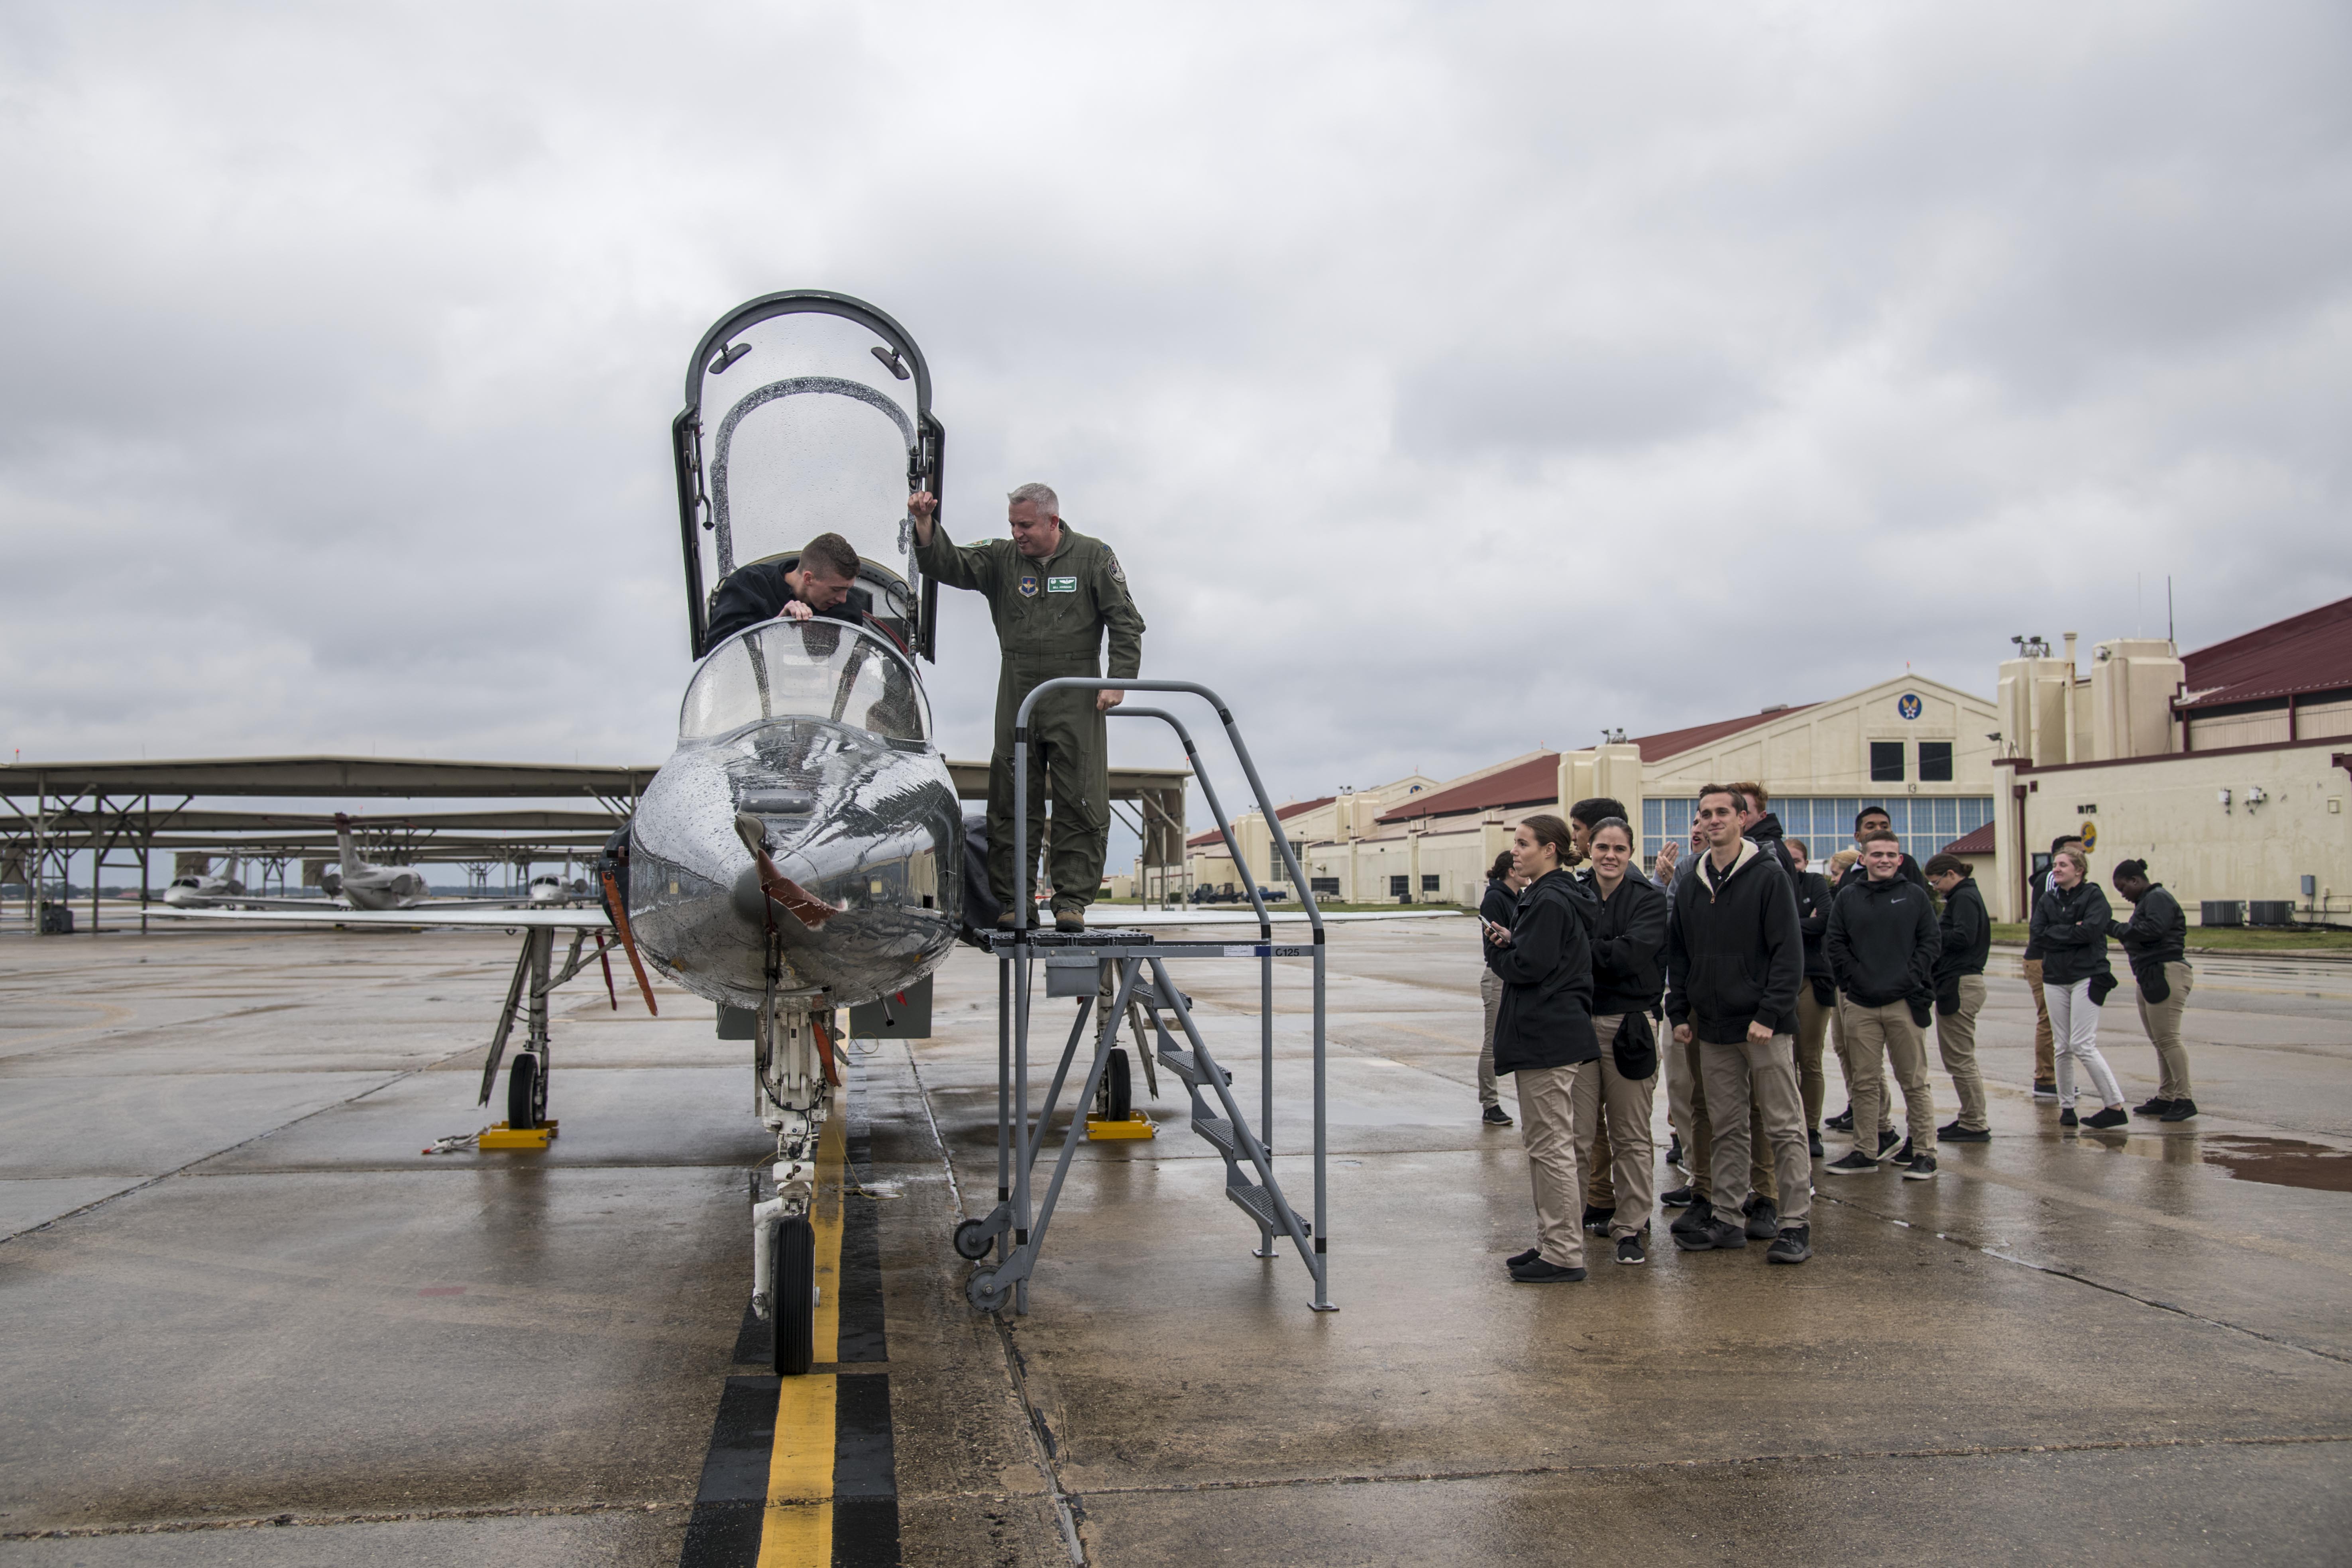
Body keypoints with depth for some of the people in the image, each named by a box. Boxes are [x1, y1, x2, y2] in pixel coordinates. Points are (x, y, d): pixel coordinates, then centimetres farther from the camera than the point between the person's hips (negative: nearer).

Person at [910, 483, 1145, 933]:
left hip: (1076, 695, -2)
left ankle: (1072, 900, 3)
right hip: (1017, 692, 2)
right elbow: (951, 565, -4)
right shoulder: (1001, 558, 8)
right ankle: (1013, 901, 7)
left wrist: (1119, 679, -8)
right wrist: (926, 526, -21)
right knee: (1013, 800, 1)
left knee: (1080, 802, -3)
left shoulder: (1093, 557, 3)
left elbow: (1125, 622, 2)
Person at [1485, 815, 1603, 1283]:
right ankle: (1552, 1244, 23)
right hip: (1555, 1034, 11)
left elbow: (1529, 967, -21)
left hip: (1546, 1038, -11)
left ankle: (1564, 1254, -1)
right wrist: (1509, 944, 1)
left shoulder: (1548, 902, -17)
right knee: (1542, 1143, 16)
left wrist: (1500, 949, -2)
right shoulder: (1550, 896, 16)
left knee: (1550, 1146, -6)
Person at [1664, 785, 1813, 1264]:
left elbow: (1788, 952, -9)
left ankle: (1796, 1224, 3)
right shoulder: (1690, 885, 11)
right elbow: (1677, 954, 17)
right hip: (1713, 1030, 5)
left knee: (1784, 1127, -1)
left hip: (1766, 1027, -5)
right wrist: (1679, 1013, 9)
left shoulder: (1768, 877, -5)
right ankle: (1726, 1219, 17)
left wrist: (1769, 1014, -16)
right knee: (1727, 1129, 11)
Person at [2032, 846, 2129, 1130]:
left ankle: (2115, 1106, -5)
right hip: (2055, 978, 5)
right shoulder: (2047, 900, 12)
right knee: (2063, 1048, 8)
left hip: (2087, 976, -5)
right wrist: (2073, 930, -10)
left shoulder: (2094, 896, -3)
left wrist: (2057, 934, -8)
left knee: (2082, 1045, -12)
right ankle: (2066, 1106, 17)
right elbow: (2039, 934, -2)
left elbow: (2091, 930, -19)